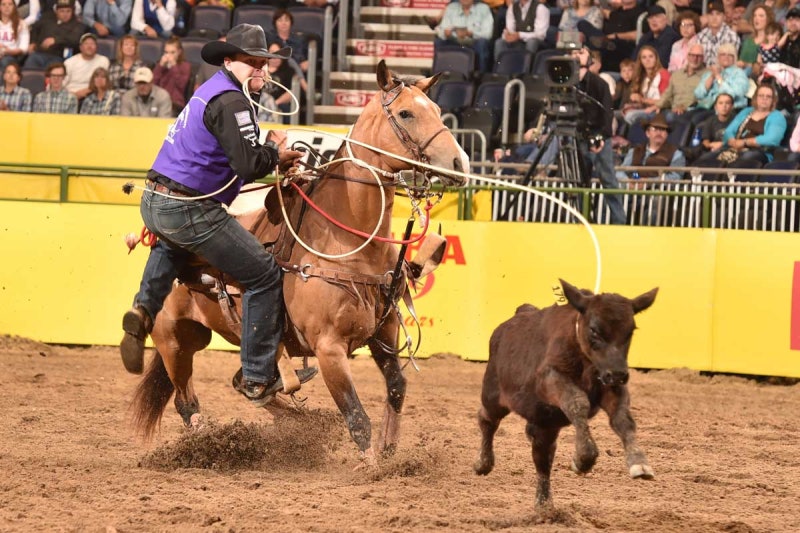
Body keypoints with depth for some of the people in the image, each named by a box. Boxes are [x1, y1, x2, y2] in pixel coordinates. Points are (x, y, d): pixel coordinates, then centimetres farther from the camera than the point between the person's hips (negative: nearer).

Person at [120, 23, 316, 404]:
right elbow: (249, 165, -23)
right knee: (265, 276, 1)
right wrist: (274, 152, -3)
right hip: (189, 212, -10)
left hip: (154, 203, 10)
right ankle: (257, 378, 7)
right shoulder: (230, 101, -15)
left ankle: (144, 308, 23)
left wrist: (276, 161, 11)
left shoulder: (212, 91, 17)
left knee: (171, 245, 45)